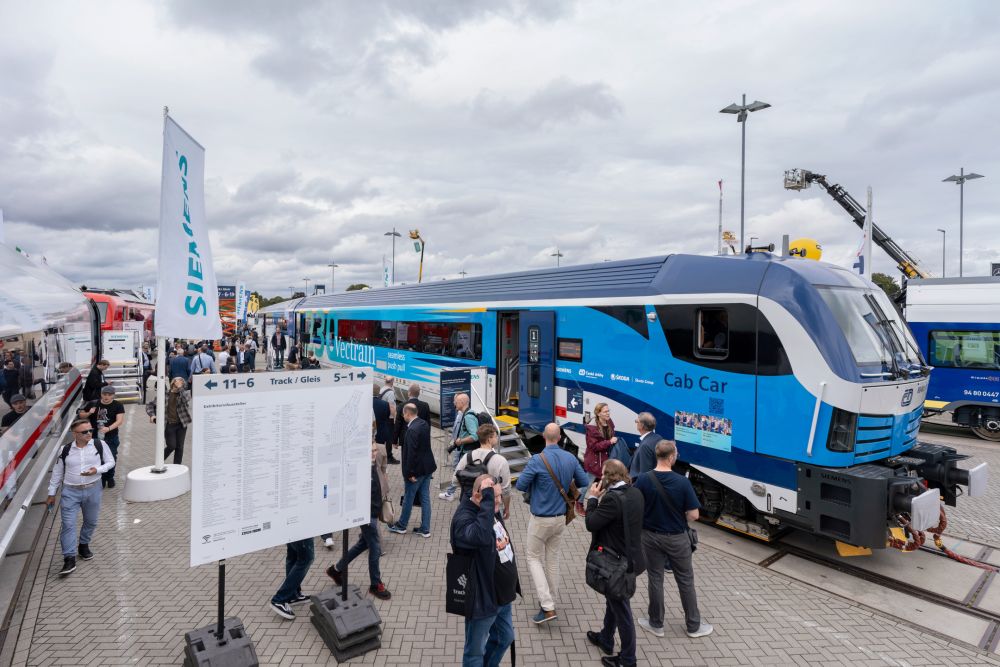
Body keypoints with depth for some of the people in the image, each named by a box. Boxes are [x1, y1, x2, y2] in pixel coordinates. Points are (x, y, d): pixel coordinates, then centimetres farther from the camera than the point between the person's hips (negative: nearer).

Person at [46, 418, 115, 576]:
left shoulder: (100, 444, -7)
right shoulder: (65, 450, -4)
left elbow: (110, 462, 1)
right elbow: (57, 473, 7)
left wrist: (97, 470, -18)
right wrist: (51, 494, 11)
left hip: (92, 490, 1)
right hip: (70, 491, 0)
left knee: (91, 521, 14)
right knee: (68, 524, -5)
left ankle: (83, 545, 39)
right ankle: (69, 559, 0)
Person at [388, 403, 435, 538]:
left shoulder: (412, 430, -23)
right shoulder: (424, 424, 3)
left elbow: (411, 453, -24)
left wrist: (410, 473, -17)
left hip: (417, 469, -8)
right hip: (427, 466, 8)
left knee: (408, 498, 11)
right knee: (425, 498, 13)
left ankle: (401, 525, 29)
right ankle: (425, 529, 20)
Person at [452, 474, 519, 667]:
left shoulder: (492, 511, -1)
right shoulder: (463, 518, -28)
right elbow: (481, 537, -51)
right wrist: (487, 498, -45)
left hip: (502, 595, 8)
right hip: (483, 598, -8)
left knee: (505, 638, 27)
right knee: (475, 651, 13)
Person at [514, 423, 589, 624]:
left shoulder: (538, 460, -21)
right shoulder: (571, 459, -5)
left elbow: (520, 485, -16)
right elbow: (584, 482, 5)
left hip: (541, 519, -5)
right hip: (560, 518, 5)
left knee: (534, 558, 9)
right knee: (553, 559, 19)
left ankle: (548, 607, 0)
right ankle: (550, 602, 30)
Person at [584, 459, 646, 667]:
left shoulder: (612, 498, -30)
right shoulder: (635, 493, -1)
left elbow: (591, 523, -23)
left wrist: (592, 498, -12)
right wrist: (602, 498, 1)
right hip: (629, 556, 9)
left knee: (621, 609, 8)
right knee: (613, 602, 27)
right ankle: (605, 639, 46)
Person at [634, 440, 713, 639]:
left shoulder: (643, 480, -15)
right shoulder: (682, 482, -19)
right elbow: (693, 515, -15)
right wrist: (679, 517, 6)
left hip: (651, 536, 1)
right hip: (676, 538, -1)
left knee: (655, 579, 16)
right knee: (685, 580, 16)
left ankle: (656, 624, 27)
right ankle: (693, 625, 29)